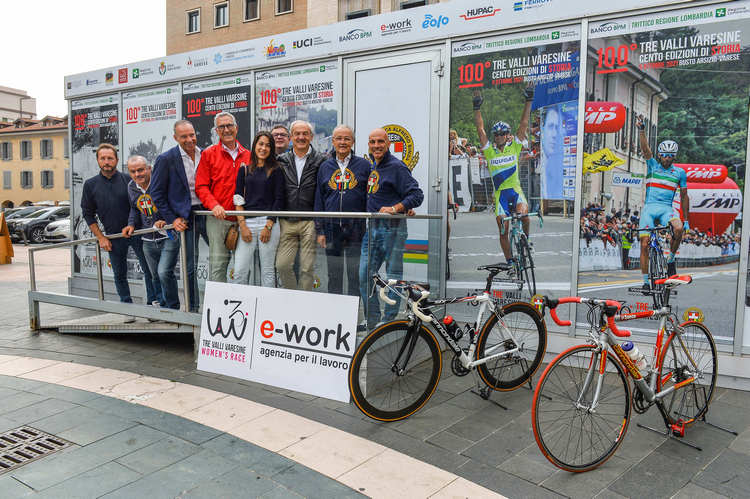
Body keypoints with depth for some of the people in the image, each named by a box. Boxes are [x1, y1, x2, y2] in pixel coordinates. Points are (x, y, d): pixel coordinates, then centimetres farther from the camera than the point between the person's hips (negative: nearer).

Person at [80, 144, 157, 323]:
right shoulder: (90, 185, 3)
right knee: (120, 275, 9)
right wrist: (100, 237, 0)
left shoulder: (128, 180, -1)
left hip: (136, 232, -1)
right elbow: (88, 214, 7)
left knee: (149, 269, -1)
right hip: (113, 237, 1)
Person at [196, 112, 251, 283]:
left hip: (243, 219, 3)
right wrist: (214, 205, -17)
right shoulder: (209, 154, 4)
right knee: (218, 264, -4)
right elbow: (201, 186, 0)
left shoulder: (247, 155, 11)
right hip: (218, 218, -2)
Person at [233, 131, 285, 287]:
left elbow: (279, 200, 1)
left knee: (268, 270, 3)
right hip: (247, 223, 2)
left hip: (269, 222, -2)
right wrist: (242, 225, -4)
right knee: (240, 271, -2)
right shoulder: (244, 170, 12)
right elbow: (238, 199, 7)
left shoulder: (276, 171, 6)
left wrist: (268, 226, -8)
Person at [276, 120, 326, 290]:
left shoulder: (320, 161, 1)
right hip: (287, 222, 3)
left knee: (307, 268, 1)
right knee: (282, 264, 1)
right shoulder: (282, 161, 10)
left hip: (310, 223, -3)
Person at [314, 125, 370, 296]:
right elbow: (319, 200, 11)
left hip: (356, 227, -2)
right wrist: (320, 230, 6)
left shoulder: (364, 165, 2)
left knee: (355, 274, 3)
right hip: (332, 228, 3)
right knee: (333, 274, 11)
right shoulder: (325, 167, 10)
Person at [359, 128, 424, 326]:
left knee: (393, 276, 2)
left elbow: (417, 194, -13)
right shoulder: (373, 166, 16)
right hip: (372, 228, 8)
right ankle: (372, 322, 17)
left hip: (392, 228, -8)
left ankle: (390, 323, 11)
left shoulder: (396, 166, -9)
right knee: (364, 276, 7)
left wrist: (396, 208, -23)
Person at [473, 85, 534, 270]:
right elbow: (480, 129, -3)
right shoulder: (490, 151, 3)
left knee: (523, 215, -27)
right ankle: (509, 261, 12)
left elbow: (523, 124, -1)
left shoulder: (514, 147, 4)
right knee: (503, 230, -1)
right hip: (499, 193, 1)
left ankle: (526, 239, 2)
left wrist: (528, 101, -6)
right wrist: (477, 108, -9)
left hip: (515, 189, -1)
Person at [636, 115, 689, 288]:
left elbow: (684, 196, 13)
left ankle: (670, 259, -7)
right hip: (649, 207, 0)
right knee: (644, 245, -8)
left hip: (667, 208, 0)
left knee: (679, 229, -32)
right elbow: (645, 148, -7)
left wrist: (686, 220, 10)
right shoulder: (652, 165, 9)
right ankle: (646, 281, 2)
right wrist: (641, 130, -23)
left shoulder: (680, 173, 10)